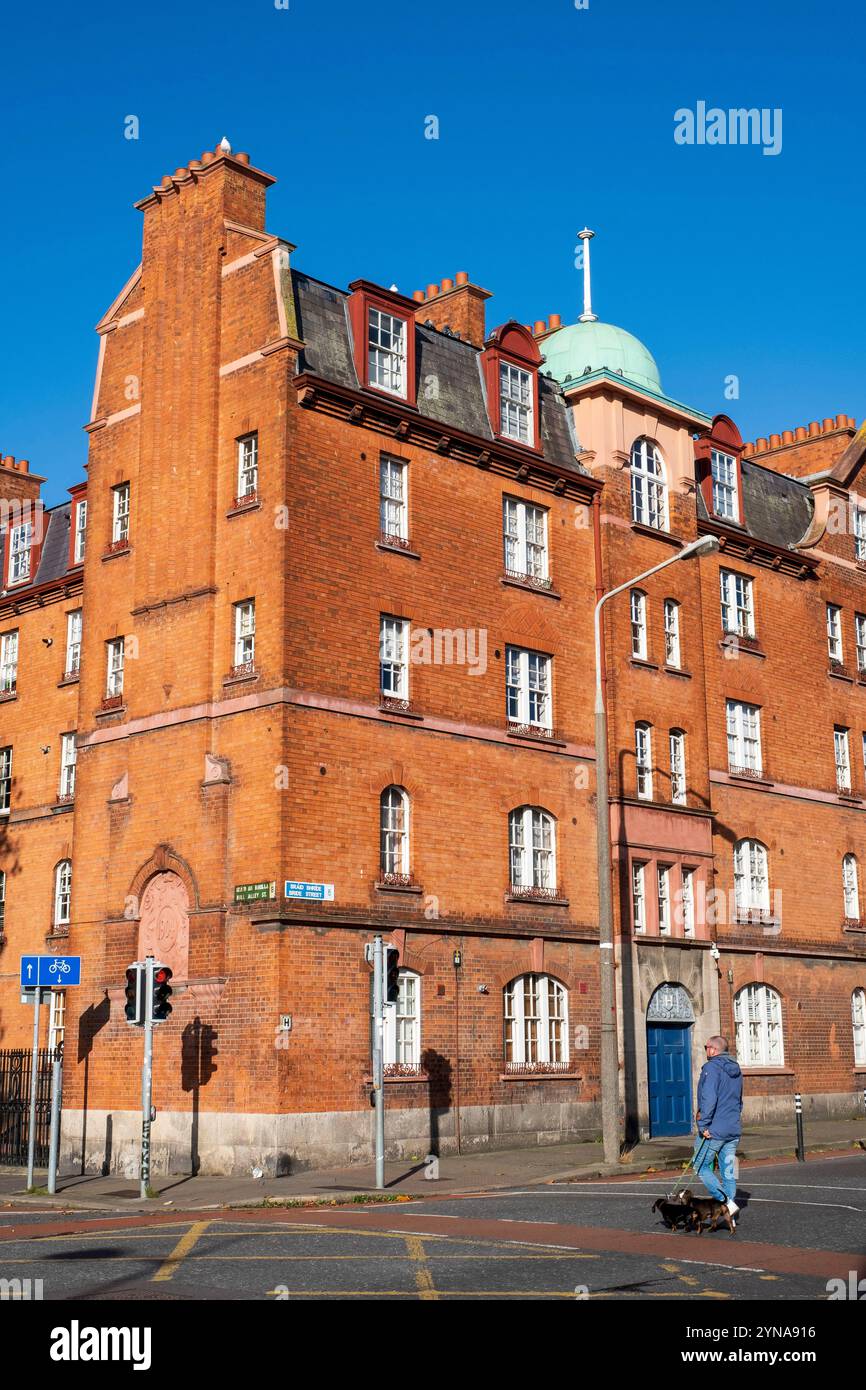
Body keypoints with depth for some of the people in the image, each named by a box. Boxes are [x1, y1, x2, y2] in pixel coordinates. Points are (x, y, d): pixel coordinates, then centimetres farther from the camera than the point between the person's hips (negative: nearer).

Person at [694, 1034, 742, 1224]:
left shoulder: (711, 1068, -14)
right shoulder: (736, 1069, 14)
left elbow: (709, 1098, -24)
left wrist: (703, 1124, -20)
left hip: (714, 1130, -7)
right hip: (734, 1130, 8)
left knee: (702, 1167, 5)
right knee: (728, 1173, 10)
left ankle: (727, 1203, -8)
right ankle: (730, 1218, 11)